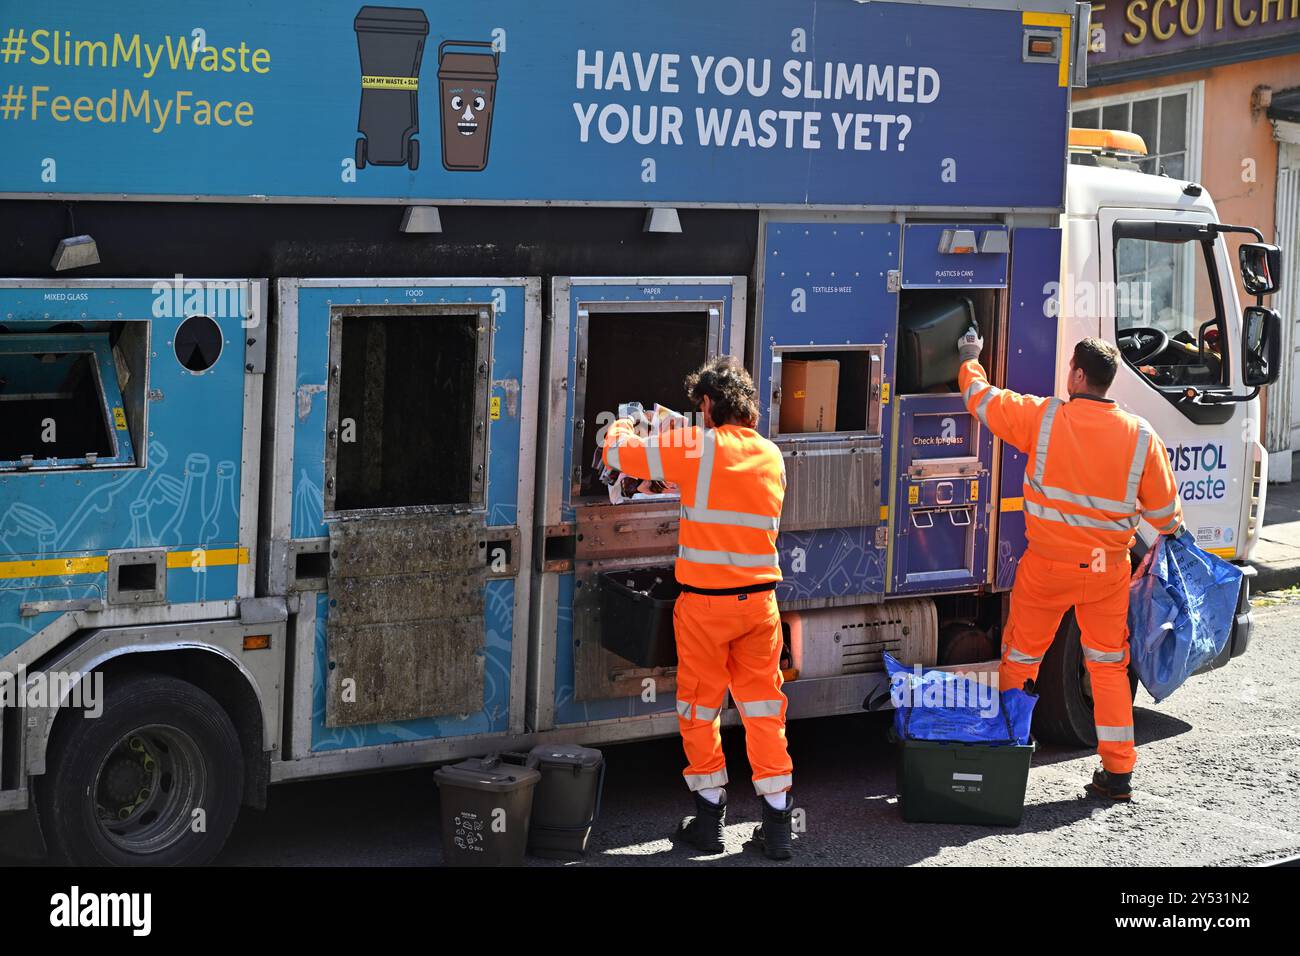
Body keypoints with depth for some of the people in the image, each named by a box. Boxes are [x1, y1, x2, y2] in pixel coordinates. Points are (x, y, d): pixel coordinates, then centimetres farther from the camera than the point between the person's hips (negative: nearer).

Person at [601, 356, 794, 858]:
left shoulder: (696, 448, -10)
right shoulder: (771, 455, 7)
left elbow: (616, 454, -7)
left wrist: (622, 426, 17)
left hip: (705, 601, -4)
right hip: (759, 600, 4)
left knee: (700, 705, 9)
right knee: (763, 705, 9)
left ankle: (710, 817, 14)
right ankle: (778, 824, 9)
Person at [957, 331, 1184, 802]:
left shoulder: (1043, 418, -13)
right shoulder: (1140, 436, -8)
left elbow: (980, 396, 1)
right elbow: (1165, 509, 2)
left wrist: (969, 358, 21)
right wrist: (1172, 531, 25)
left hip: (1047, 565, -2)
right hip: (1108, 569, 2)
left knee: (1020, 659, 14)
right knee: (1109, 665, 13)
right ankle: (1117, 772, 13)